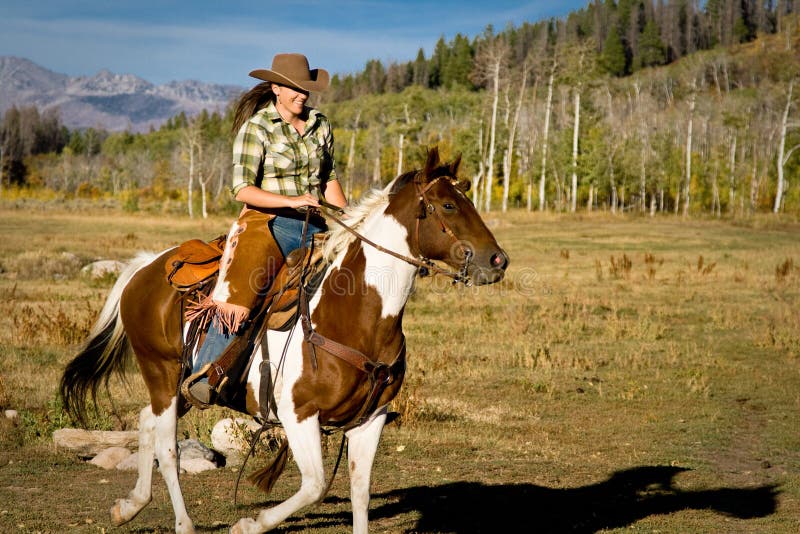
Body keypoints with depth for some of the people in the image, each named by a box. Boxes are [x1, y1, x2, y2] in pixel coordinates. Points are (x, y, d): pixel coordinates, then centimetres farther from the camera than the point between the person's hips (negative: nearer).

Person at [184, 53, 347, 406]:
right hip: (269, 222, -6)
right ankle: (203, 375, -30)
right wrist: (291, 200, -25)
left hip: (316, 225, 6)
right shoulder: (256, 128, -7)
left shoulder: (320, 125, 11)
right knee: (241, 287, -32)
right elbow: (242, 189, -14)